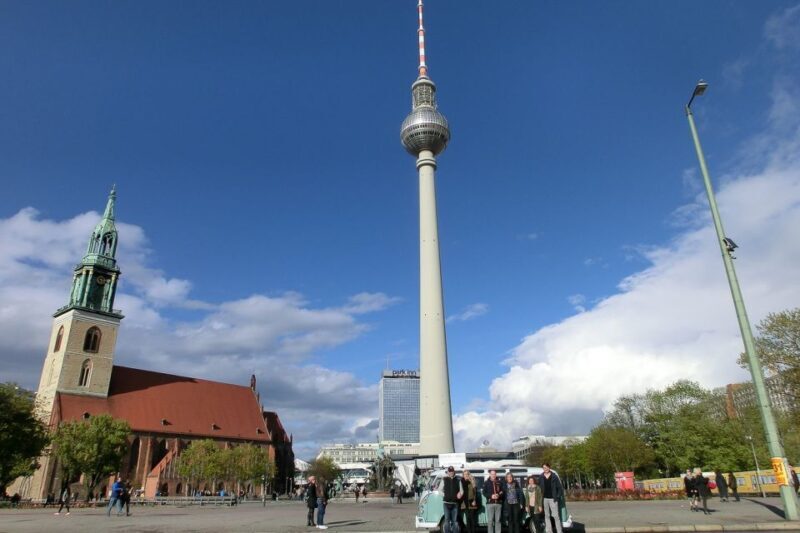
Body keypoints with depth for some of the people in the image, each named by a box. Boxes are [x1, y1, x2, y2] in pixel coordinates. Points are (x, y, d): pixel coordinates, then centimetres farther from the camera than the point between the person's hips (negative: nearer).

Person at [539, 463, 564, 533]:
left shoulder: (554, 476, -2)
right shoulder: (541, 477, 4)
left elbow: (560, 487, 0)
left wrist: (558, 497, -7)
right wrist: (540, 498, 0)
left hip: (552, 499, -3)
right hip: (544, 499, 3)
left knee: (556, 516, -3)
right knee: (547, 516, 8)